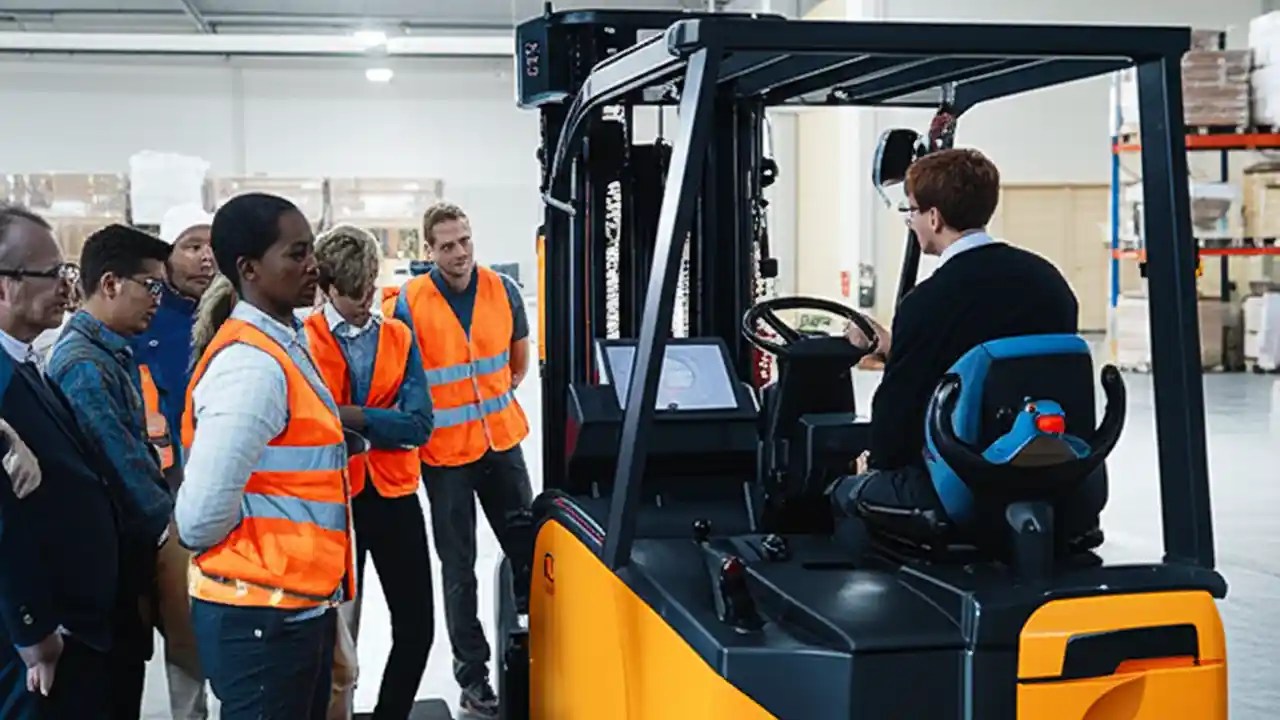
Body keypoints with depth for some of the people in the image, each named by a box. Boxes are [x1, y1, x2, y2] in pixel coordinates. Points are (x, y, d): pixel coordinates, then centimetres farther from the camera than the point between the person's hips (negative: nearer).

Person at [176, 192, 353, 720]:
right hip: (261, 616, -9)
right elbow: (201, 513, -23)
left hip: (300, 604, 9)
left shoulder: (282, 344, 11)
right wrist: (242, 564, -6)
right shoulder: (252, 364, -20)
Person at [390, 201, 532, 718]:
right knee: (459, 568, 7)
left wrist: (494, 399, 11)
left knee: (528, 550, 13)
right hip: (445, 453, -3)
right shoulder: (410, 304, -13)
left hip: (502, 443, 3)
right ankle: (472, 674, 18)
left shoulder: (502, 290, -2)